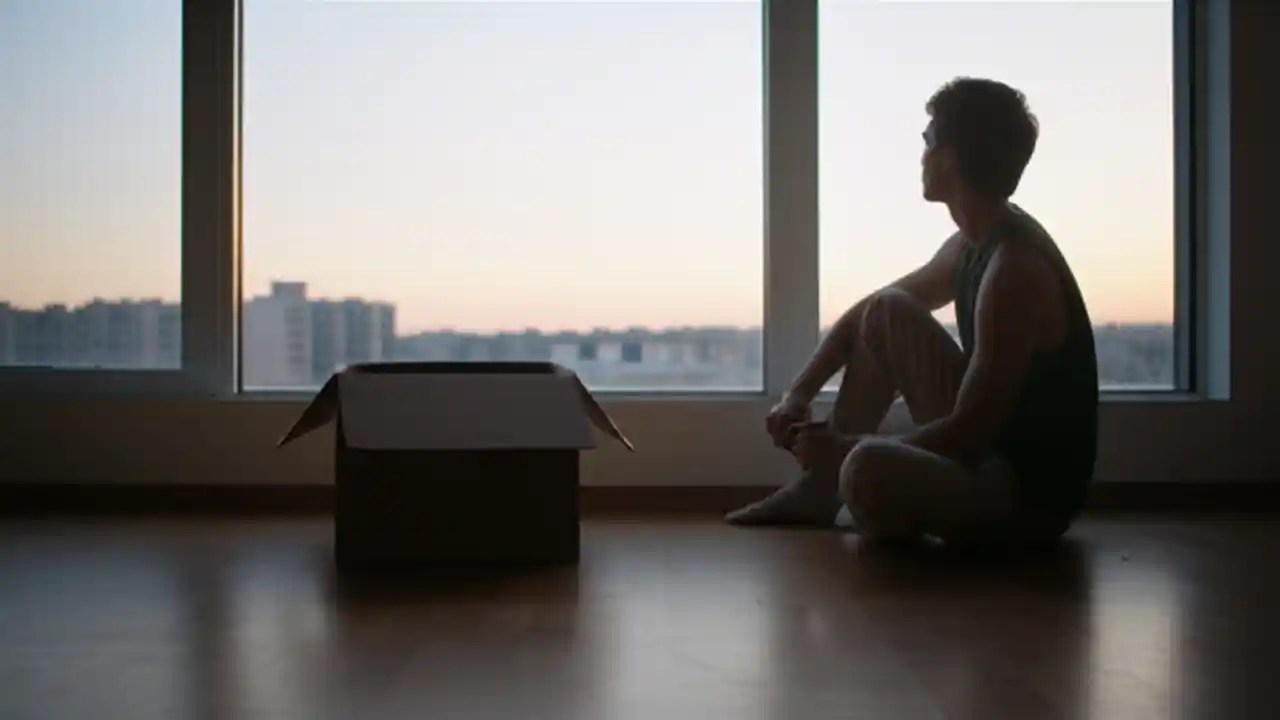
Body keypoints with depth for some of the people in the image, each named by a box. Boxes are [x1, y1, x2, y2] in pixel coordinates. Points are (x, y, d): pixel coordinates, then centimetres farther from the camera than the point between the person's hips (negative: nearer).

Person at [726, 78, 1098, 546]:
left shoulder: (1014, 269, -25)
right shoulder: (975, 243, 5)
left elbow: (965, 434, -25)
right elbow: (866, 311, 18)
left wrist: (845, 449, -14)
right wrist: (800, 392, 5)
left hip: (1033, 491, -10)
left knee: (869, 468, -38)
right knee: (887, 314, 14)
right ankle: (819, 487, 19)